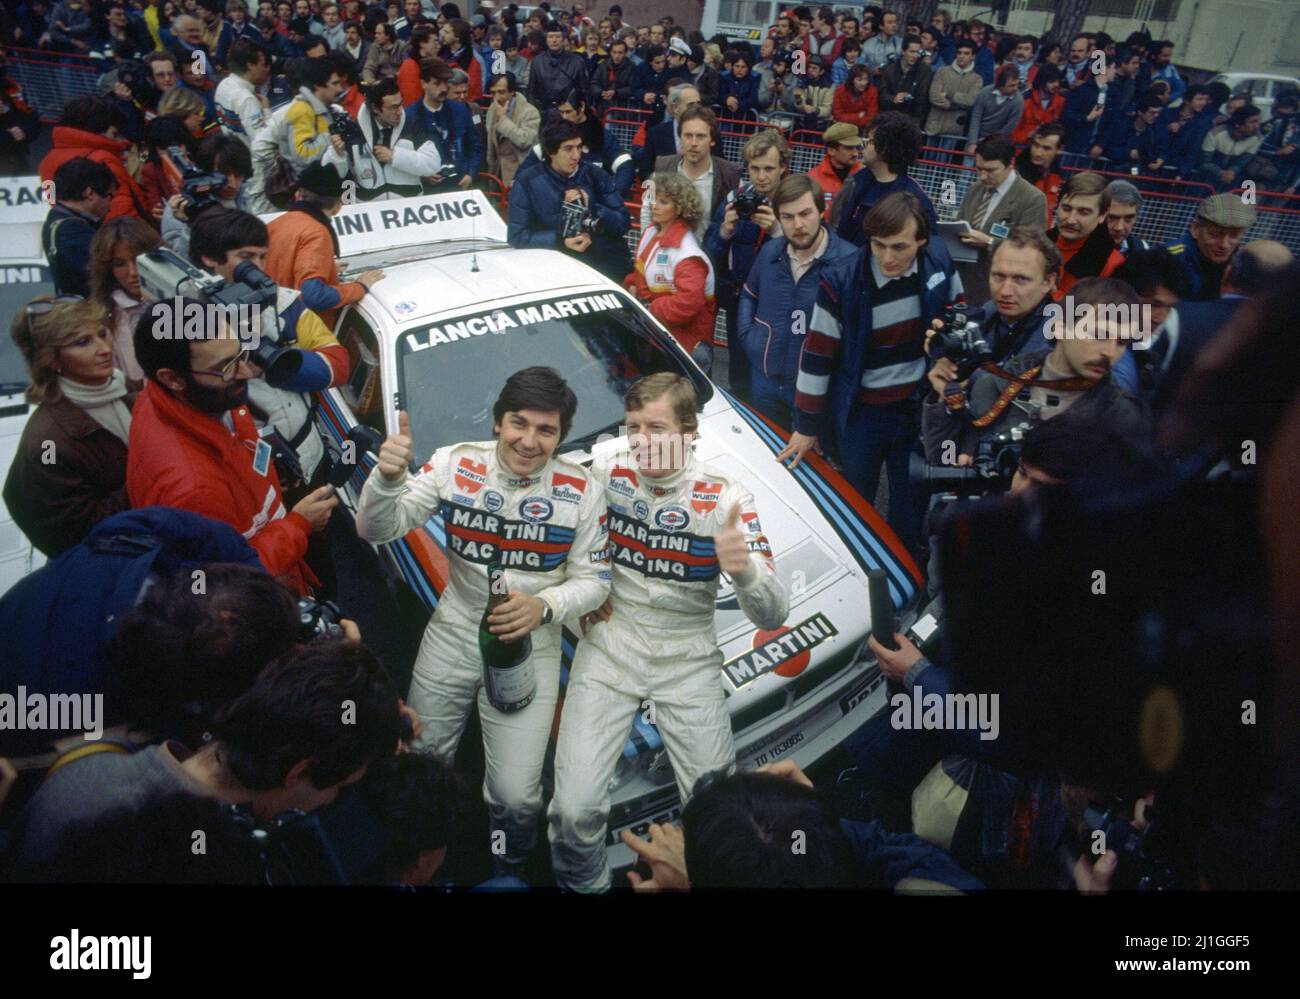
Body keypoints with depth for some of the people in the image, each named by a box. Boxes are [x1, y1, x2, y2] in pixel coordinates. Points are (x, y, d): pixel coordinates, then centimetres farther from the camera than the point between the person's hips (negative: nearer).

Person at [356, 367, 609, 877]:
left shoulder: (581, 490, -12)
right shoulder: (456, 464, -10)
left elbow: (593, 580, -6)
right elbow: (377, 530, -14)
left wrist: (544, 606, -25)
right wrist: (388, 478, -35)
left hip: (530, 647, -1)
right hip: (453, 633, 2)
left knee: (515, 796, -5)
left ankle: (509, 867, 32)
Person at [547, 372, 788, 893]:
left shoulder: (725, 497, -14)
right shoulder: (607, 470, -8)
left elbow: (773, 616, -19)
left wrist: (744, 568, -40)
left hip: (688, 661, -1)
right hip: (610, 649, 1)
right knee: (574, 811, -9)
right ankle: (584, 884, 23)